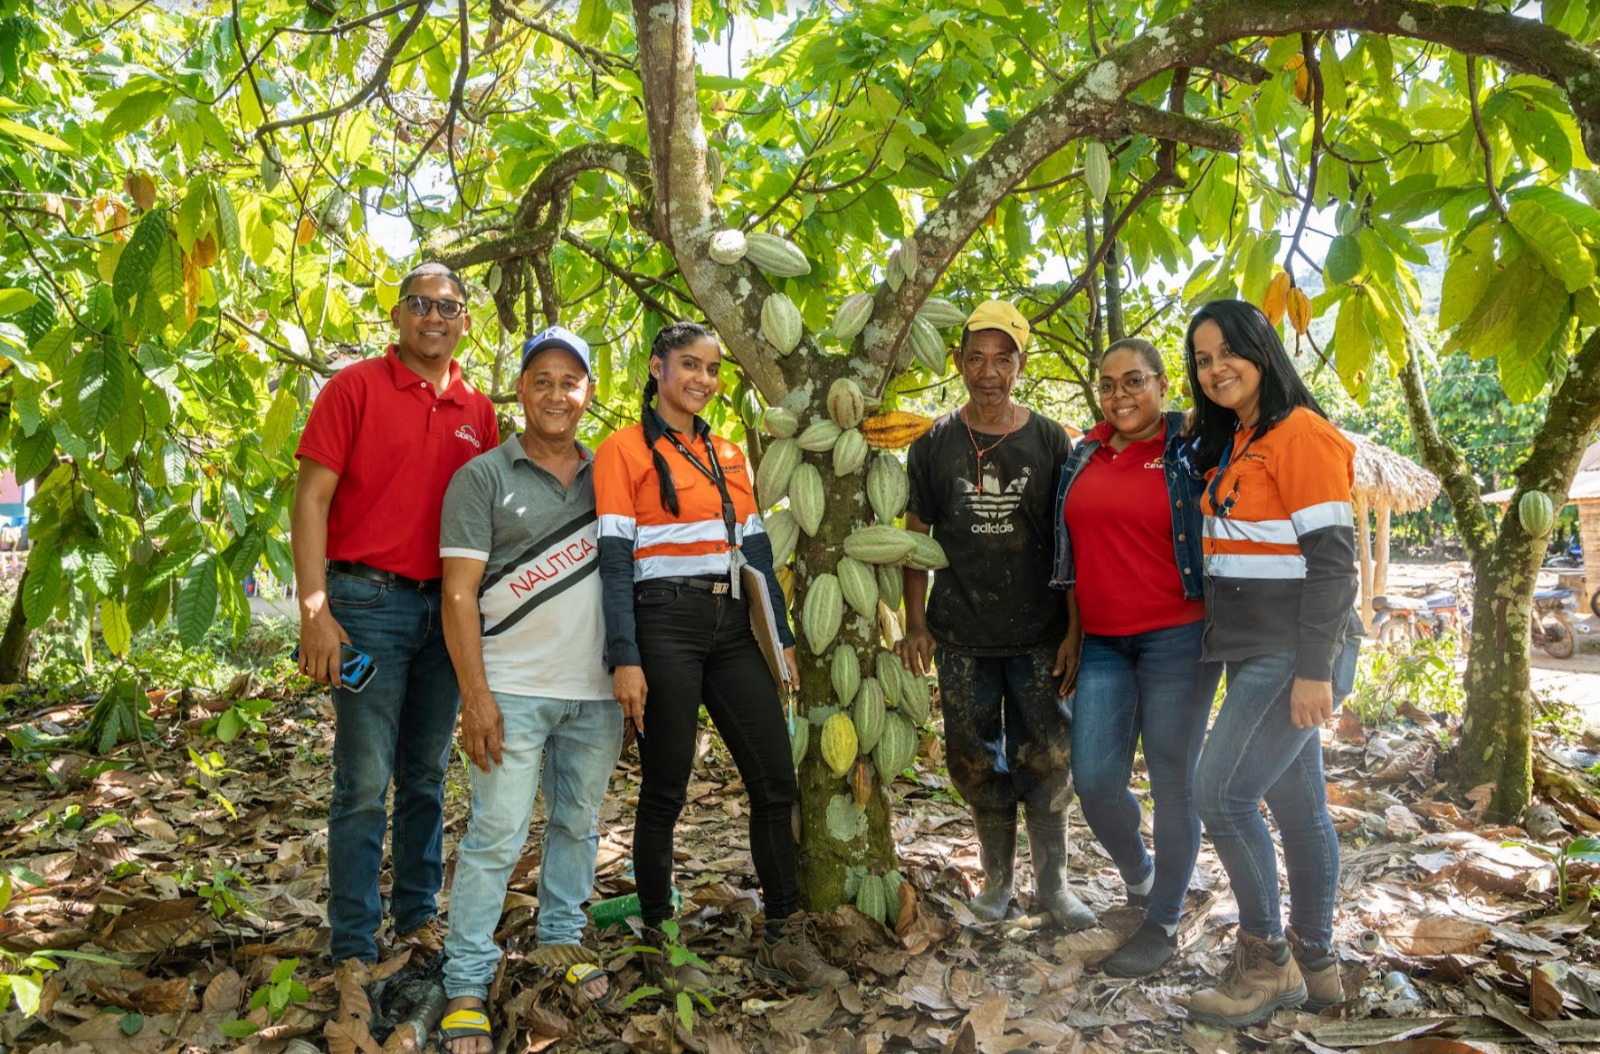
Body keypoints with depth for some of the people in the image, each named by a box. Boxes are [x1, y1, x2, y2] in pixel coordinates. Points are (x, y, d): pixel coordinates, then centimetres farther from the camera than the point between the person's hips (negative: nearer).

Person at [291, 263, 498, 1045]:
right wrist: (314, 609, -15)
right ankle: (353, 952, 9)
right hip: (370, 601, -5)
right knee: (365, 784, -2)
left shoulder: (478, 411, 10)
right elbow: (311, 497, -7)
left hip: (445, 607, 5)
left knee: (427, 776, 14)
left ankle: (419, 918, 28)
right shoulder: (355, 388, -2)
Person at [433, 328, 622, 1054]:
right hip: (513, 690, -4)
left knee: (578, 823, 14)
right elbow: (459, 593, -6)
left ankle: (561, 940, 32)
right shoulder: (482, 478, -1)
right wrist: (475, 696, -12)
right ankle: (466, 986, 11)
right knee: (496, 836, -1)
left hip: (597, 691, 4)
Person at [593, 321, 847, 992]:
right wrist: (625, 659, -15)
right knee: (665, 791, 2)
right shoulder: (624, 451, -1)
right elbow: (614, 562, -8)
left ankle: (785, 941, 15)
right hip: (666, 624, -6)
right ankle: (657, 942, 19)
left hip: (734, 625, 6)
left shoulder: (728, 455, 17)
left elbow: (756, 553, 16)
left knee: (775, 781, 4)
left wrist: (781, 636, 10)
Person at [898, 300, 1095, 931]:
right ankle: (996, 879, 27)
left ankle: (1052, 883, 22)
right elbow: (915, 537, 5)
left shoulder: (1049, 441, 2)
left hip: (1039, 637, 0)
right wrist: (915, 623, 0)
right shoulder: (934, 444, 3)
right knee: (976, 762, 8)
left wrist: (1076, 627, -2)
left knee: (1047, 760, 4)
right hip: (961, 639, 1)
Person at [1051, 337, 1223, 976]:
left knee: (1172, 780, 3)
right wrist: (1072, 634, 15)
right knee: (1094, 780, 2)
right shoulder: (1083, 458, 11)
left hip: (1177, 637, -4)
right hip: (1103, 643, 5)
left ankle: (1163, 923, 19)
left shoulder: (1188, 451, -3)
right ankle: (1138, 877, 32)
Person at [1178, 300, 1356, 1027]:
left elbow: (1334, 559, -17)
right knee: (1297, 804, 13)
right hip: (1251, 651, 8)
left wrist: (1313, 670, -20)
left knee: (1220, 792, -10)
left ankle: (1267, 962, 6)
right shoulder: (1229, 444, 14)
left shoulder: (1300, 434, -12)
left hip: (1292, 652, -8)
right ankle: (1314, 964, 23)